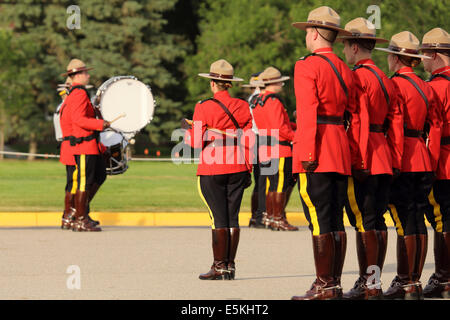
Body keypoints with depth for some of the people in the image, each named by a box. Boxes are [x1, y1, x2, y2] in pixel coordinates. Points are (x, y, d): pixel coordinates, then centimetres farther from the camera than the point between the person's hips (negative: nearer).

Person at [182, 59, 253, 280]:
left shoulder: (204, 108, -9)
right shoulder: (243, 107, 4)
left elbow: (196, 142, -9)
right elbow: (248, 141, 5)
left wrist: (187, 128, 11)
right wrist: (248, 170, 11)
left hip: (212, 171, -4)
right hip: (237, 170, 4)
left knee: (219, 218, -2)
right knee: (233, 218, 6)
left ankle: (219, 267, -1)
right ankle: (230, 266, 8)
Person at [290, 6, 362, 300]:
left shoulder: (307, 66, -7)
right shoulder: (345, 71, 15)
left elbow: (307, 113, -15)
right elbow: (355, 117, 14)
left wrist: (307, 154, -17)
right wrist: (355, 159, 16)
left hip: (315, 155, -7)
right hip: (341, 154, 7)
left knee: (319, 221, -7)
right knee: (336, 220, 9)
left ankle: (324, 286, -8)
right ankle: (335, 284, 10)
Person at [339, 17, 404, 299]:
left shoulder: (358, 77, -11)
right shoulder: (386, 80, 16)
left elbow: (361, 122, -18)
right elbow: (396, 124, 14)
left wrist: (360, 161, -18)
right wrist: (395, 162, 15)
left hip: (361, 160, -9)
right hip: (383, 160, 9)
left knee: (364, 223, -8)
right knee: (377, 221, 10)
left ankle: (366, 285, -8)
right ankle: (376, 283, 13)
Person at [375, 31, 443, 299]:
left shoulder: (395, 85, -10)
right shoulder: (426, 88, 12)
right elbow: (436, 126, 12)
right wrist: (431, 162, 14)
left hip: (401, 163, -7)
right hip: (423, 163, 7)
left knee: (405, 223, -7)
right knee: (418, 221, 9)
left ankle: (405, 284, -6)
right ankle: (416, 282, 11)